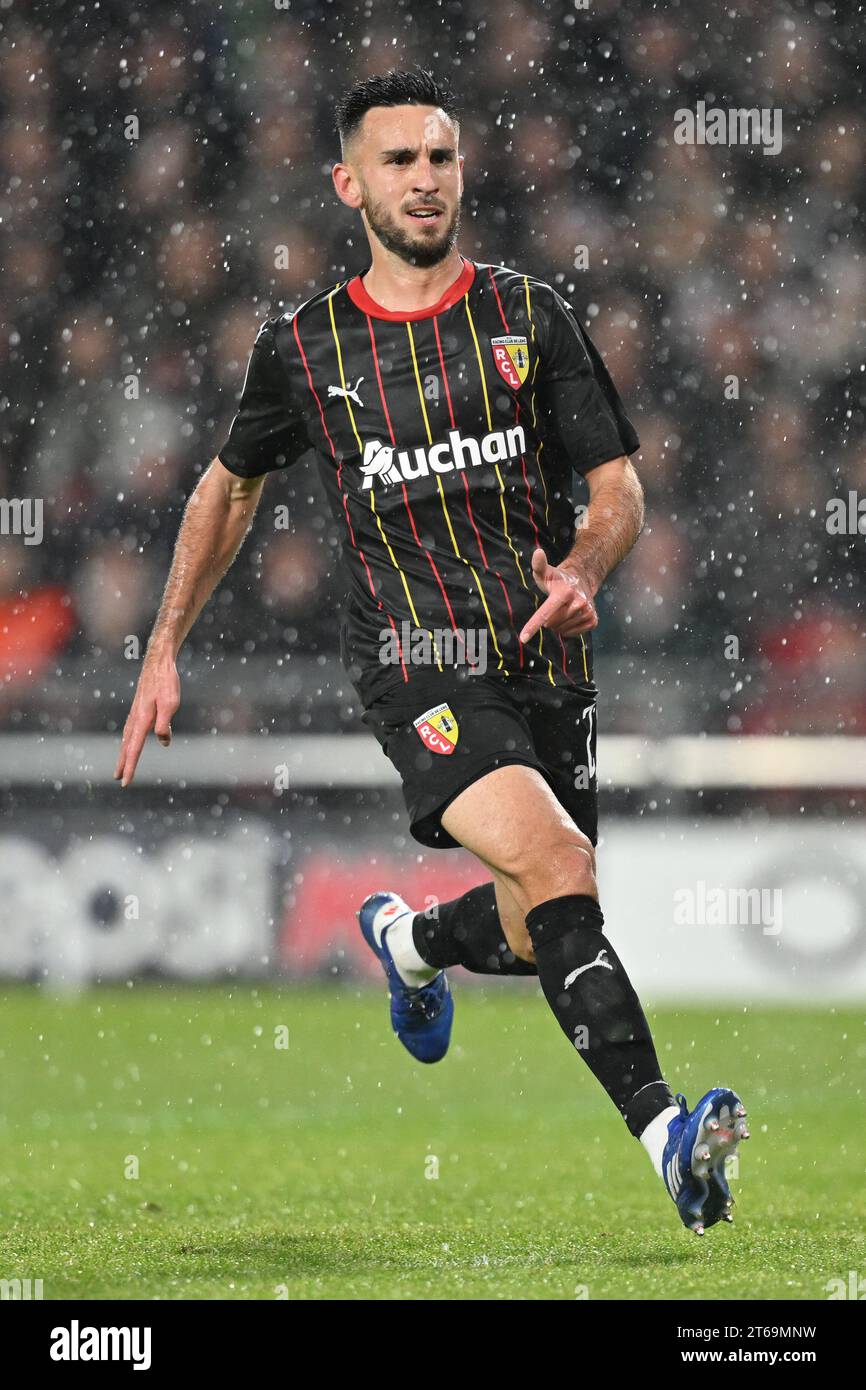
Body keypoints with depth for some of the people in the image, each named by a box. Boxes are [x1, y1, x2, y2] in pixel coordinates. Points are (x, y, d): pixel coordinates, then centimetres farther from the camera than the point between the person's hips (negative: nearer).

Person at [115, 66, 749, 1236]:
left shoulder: (531, 316, 6)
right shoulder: (304, 346, 5)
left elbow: (619, 486, 6)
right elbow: (230, 488, 21)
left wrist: (582, 573, -17)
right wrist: (164, 652, 18)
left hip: (545, 658, 3)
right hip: (416, 659, -3)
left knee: (537, 935, 10)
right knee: (560, 872, -26)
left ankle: (412, 939, 47)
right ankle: (664, 1129, -34)